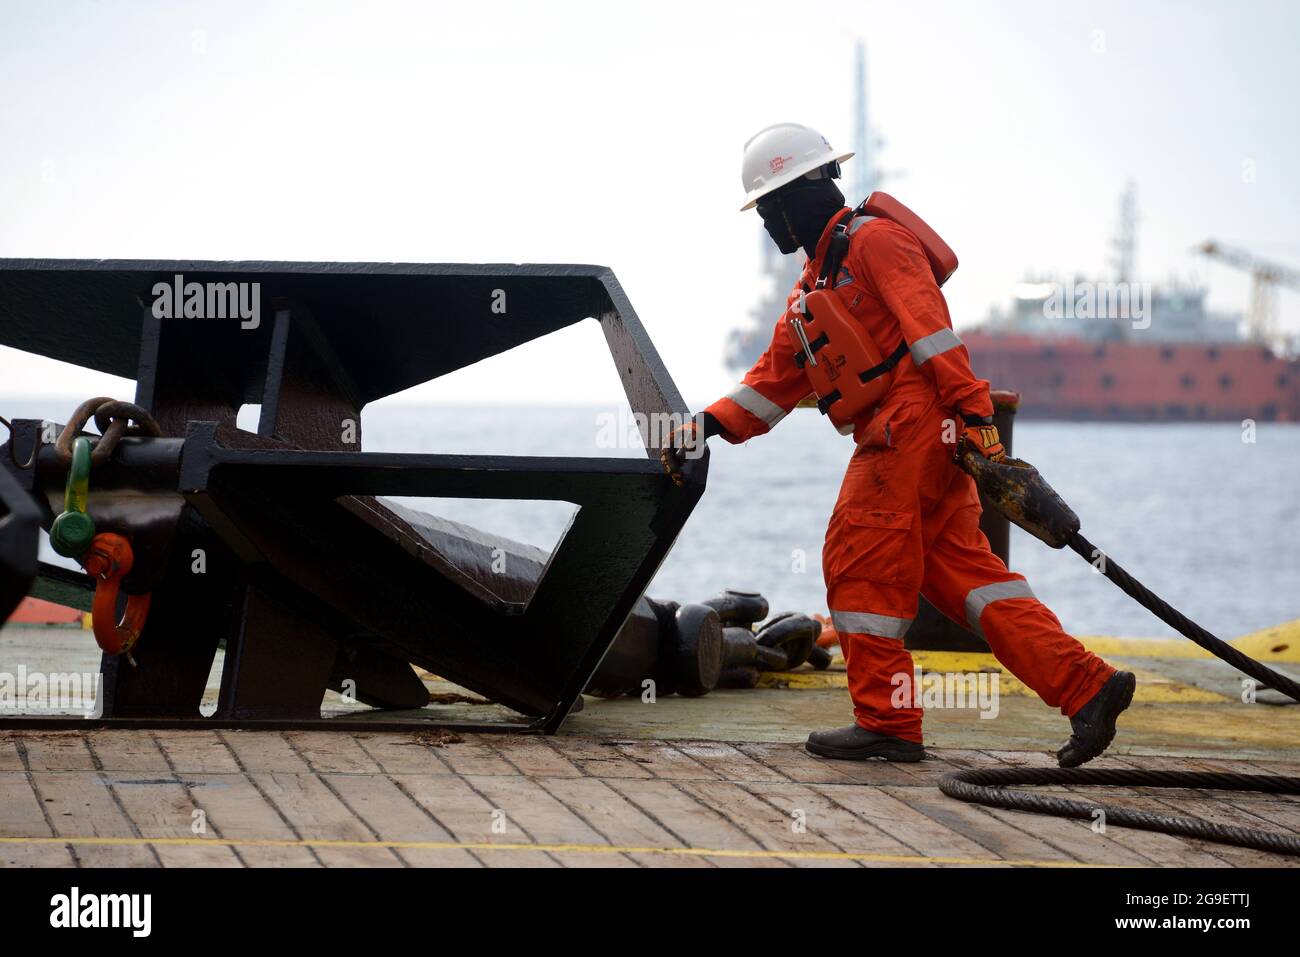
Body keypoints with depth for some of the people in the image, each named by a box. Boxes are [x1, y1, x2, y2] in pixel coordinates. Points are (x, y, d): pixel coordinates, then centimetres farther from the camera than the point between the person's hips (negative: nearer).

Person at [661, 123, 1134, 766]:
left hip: (911, 426, -10)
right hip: (894, 440, 10)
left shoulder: (874, 241, -4)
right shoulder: (813, 287, 27)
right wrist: (708, 425, 16)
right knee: (961, 571, 4)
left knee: (860, 564, -4)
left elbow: (929, 325, -16)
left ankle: (885, 722, 2)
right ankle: (1087, 687, -1)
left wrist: (971, 407, -26)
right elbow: (777, 378, 28)